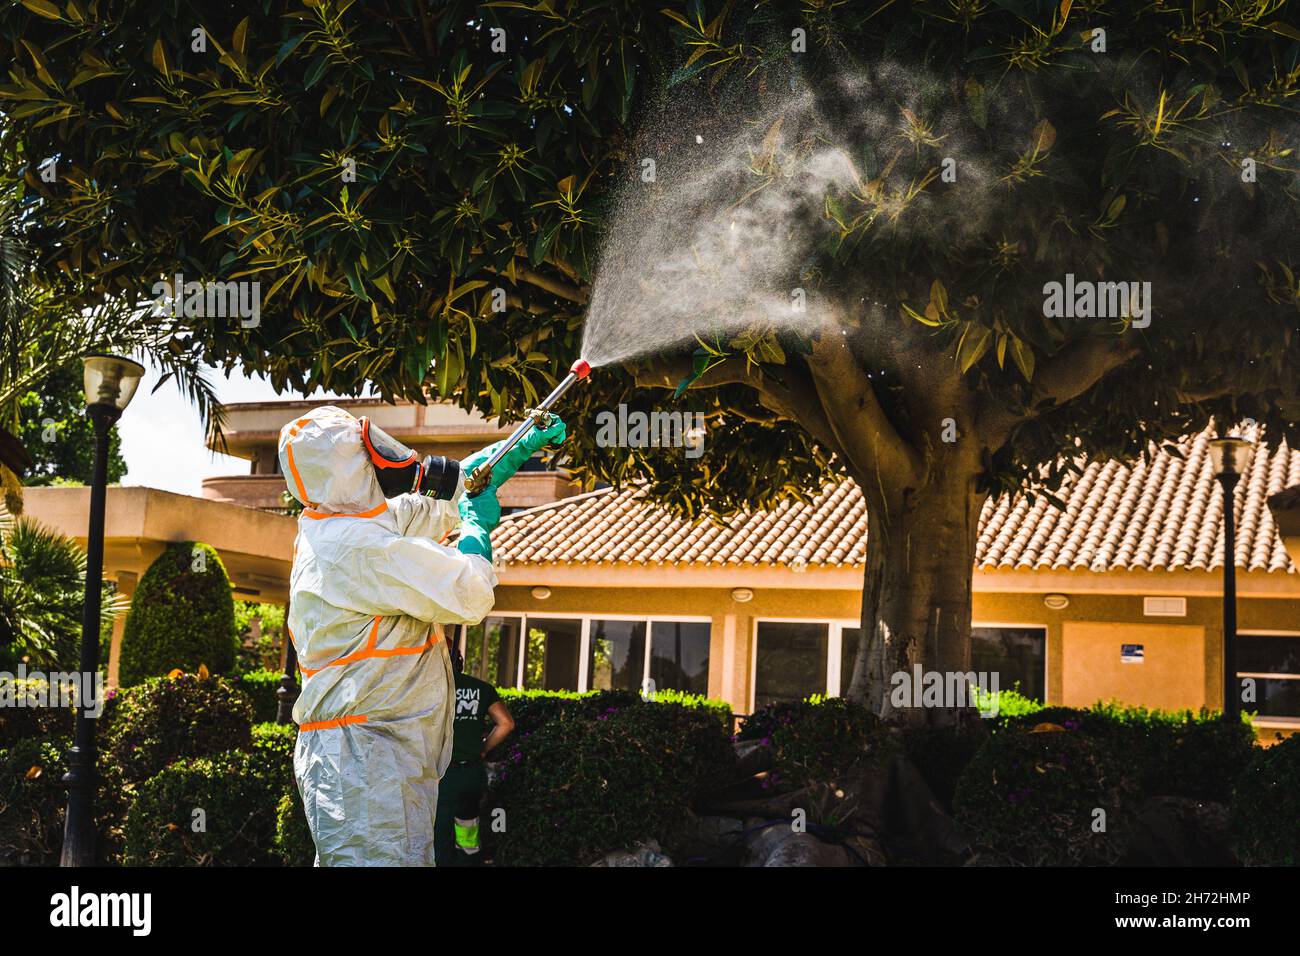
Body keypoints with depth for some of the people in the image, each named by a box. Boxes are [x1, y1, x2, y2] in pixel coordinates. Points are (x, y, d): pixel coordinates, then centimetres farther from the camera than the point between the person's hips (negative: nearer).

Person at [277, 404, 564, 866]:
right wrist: (477, 526, 2)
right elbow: (469, 595, -17)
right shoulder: (358, 547, -19)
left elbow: (446, 488, 27)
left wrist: (523, 447, 27)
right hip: (361, 755, -11)